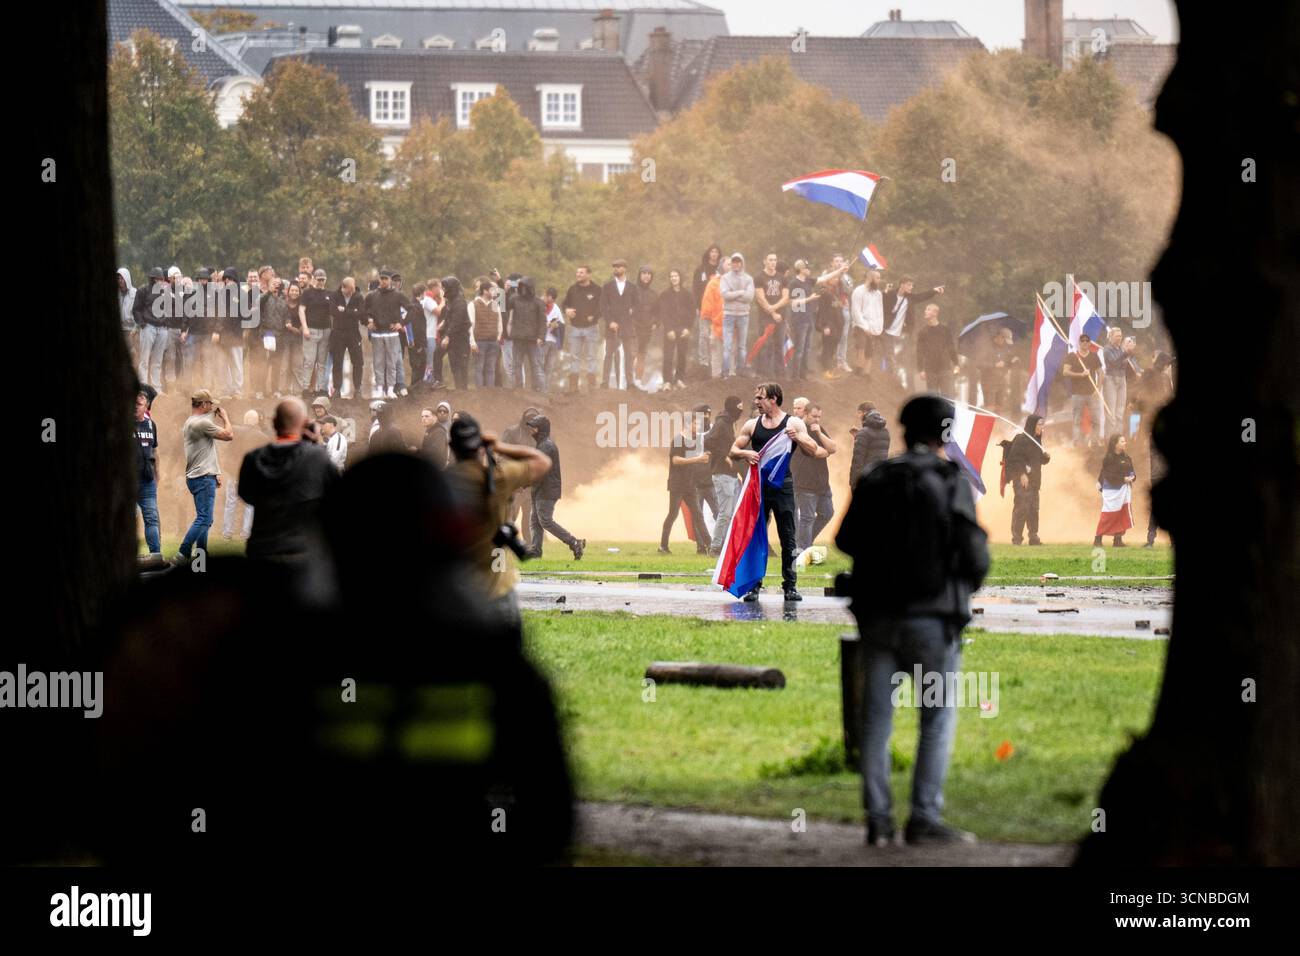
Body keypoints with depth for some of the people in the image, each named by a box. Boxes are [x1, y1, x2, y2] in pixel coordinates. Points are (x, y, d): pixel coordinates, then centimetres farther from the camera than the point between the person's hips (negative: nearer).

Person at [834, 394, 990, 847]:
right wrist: (966, 587, 12)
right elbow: (973, 555, -9)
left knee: (877, 720, 8)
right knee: (938, 718, 4)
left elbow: (847, 541, 16)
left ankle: (878, 820, 6)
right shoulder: (951, 483, -9)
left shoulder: (873, 481, 3)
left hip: (877, 614, 4)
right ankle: (925, 818, -2)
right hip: (932, 617, -4)